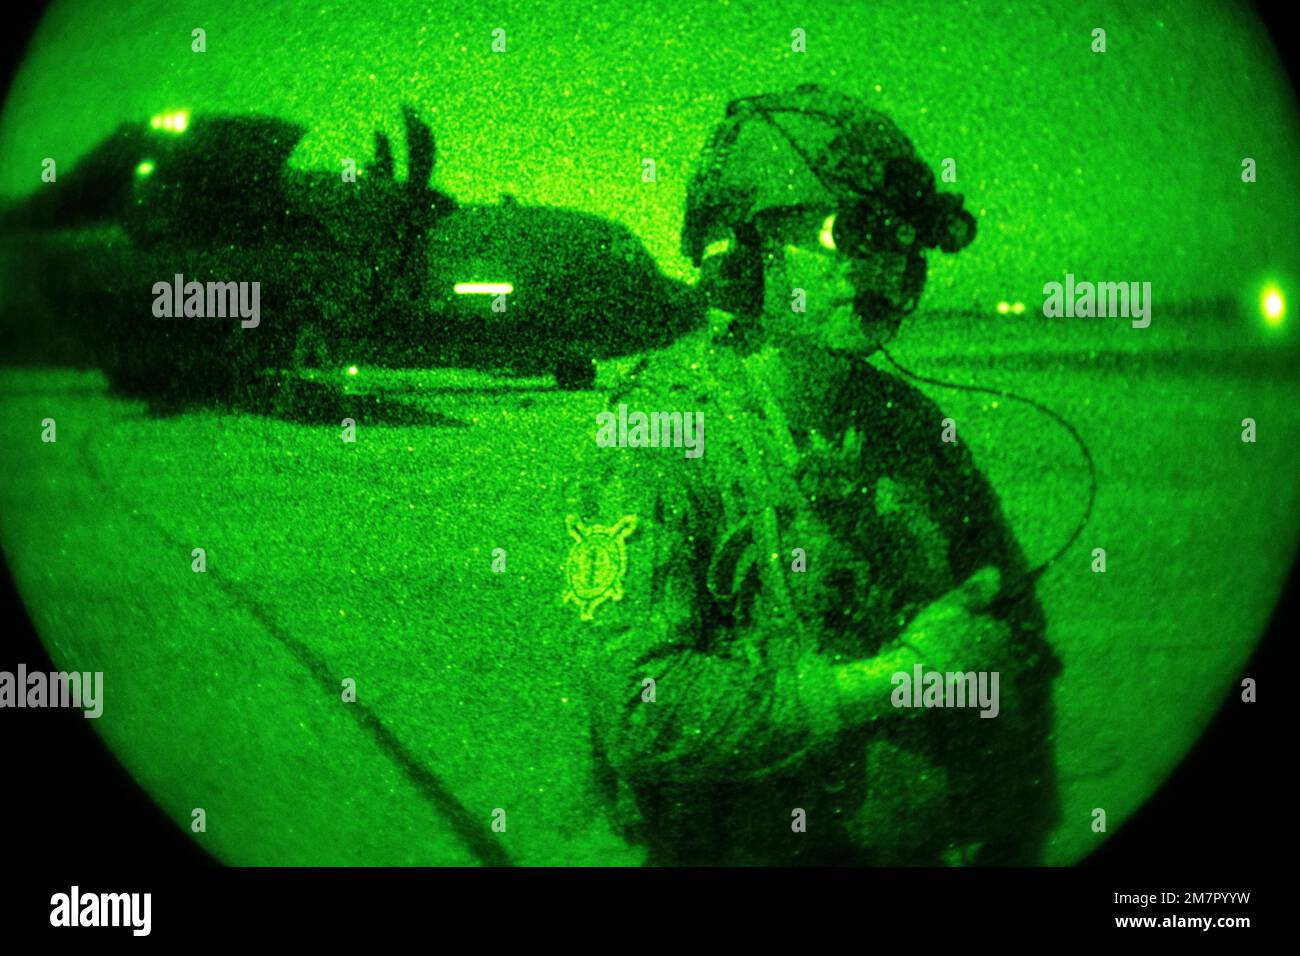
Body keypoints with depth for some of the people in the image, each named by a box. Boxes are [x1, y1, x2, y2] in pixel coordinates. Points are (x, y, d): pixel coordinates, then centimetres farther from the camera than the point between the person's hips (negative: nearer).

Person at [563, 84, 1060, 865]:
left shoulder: (912, 424, 5)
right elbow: (641, 714, -22)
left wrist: (1018, 838, 10)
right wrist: (884, 677, -18)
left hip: (942, 842, 5)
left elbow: (1017, 637, 16)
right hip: (750, 845, -5)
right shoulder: (662, 429, -12)